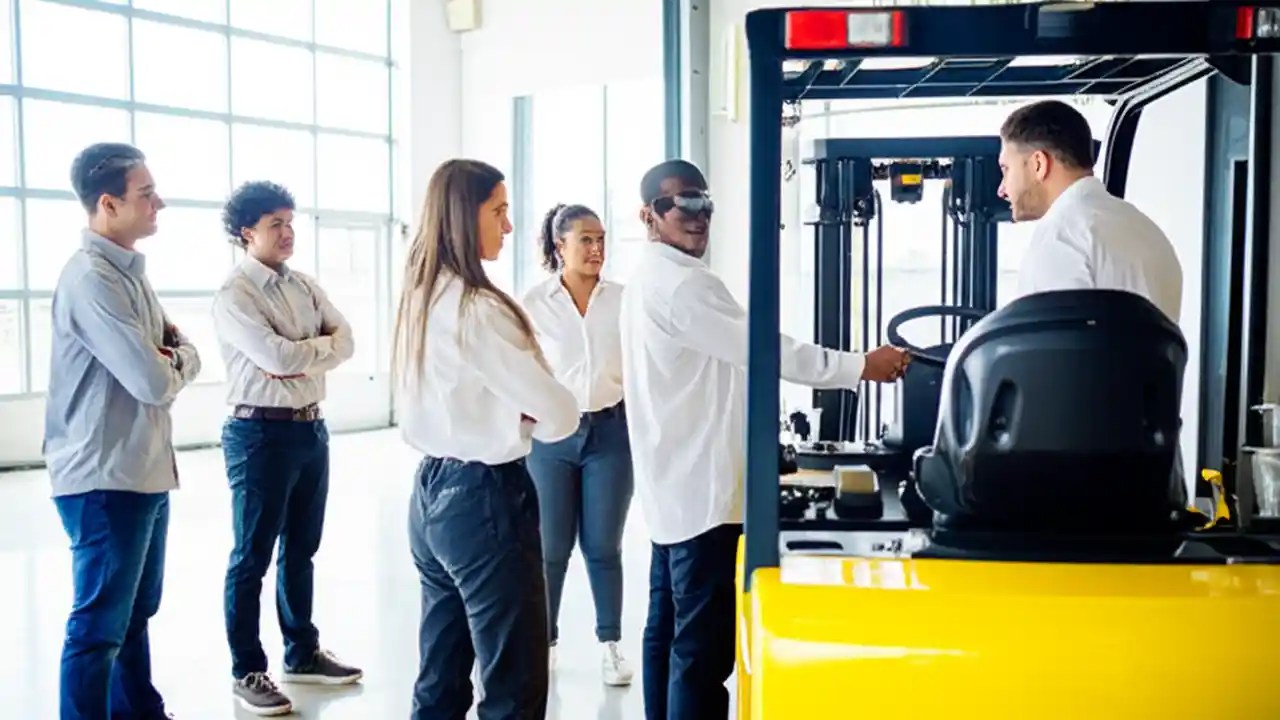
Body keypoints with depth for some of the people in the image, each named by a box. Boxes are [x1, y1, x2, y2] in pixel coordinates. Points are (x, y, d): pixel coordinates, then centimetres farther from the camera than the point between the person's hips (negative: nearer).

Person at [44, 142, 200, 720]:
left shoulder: (129, 270, 12)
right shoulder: (91, 278, -19)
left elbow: (187, 358, 12)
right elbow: (153, 383, -24)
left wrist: (170, 360, -10)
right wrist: (170, 367, -3)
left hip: (145, 472, 10)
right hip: (105, 479, -10)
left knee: (136, 611, 22)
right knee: (99, 626, 0)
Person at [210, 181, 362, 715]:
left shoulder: (304, 286, 11)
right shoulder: (233, 296, -11)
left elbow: (346, 342, 2)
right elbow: (276, 356, -22)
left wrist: (301, 358, -13)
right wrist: (322, 346, -5)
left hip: (311, 427, 7)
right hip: (261, 433, -7)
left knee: (301, 549, 17)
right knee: (252, 556, 3)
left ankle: (302, 652, 30)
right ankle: (247, 671, 14)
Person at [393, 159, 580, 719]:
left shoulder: (419, 297, 8)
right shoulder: (476, 308, -18)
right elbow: (560, 414, -18)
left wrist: (515, 419, 3)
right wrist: (535, 423, 3)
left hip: (432, 491, 9)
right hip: (484, 497, -9)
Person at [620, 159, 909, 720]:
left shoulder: (651, 277, 17)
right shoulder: (681, 283, -17)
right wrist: (862, 366, -18)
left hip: (677, 484, 11)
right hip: (702, 489, -11)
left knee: (669, 631, 16)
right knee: (702, 646, -7)